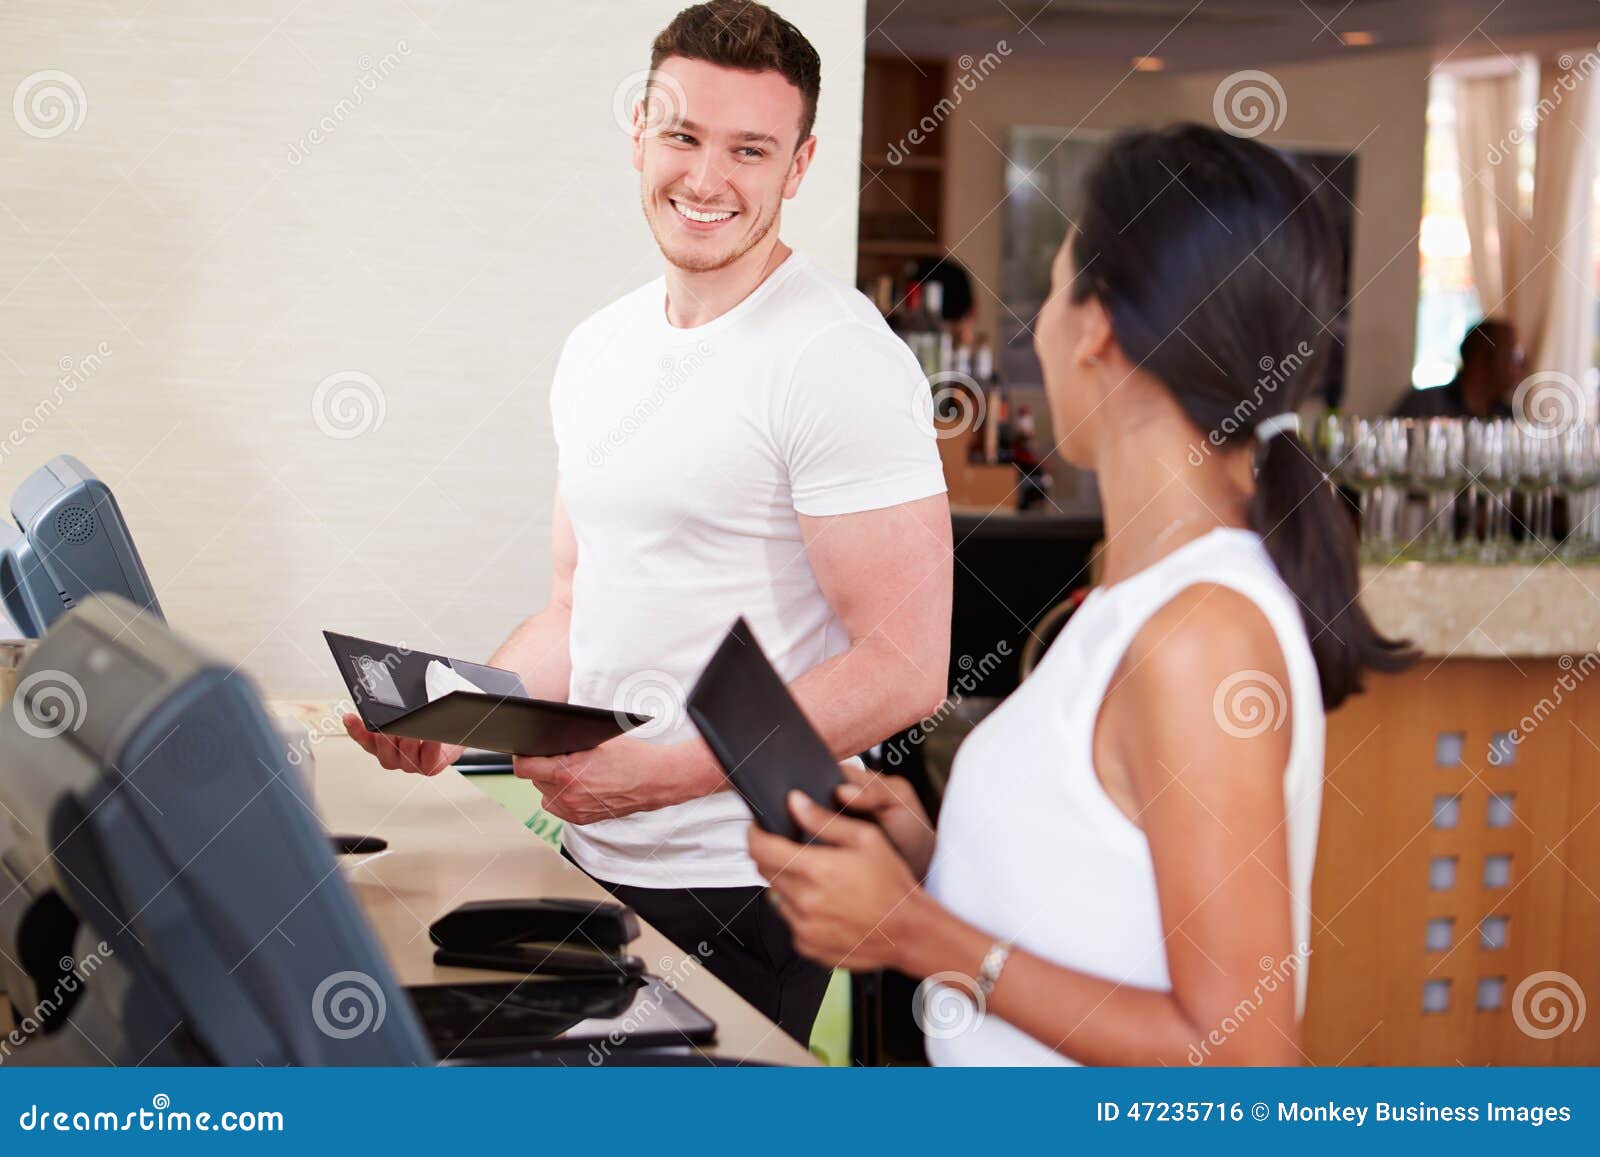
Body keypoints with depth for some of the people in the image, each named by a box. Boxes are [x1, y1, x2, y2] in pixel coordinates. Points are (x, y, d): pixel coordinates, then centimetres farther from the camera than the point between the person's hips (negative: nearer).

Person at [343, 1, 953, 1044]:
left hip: (737, 888, -7)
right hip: (592, 859, 7)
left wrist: (664, 772, -25)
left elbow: (904, 670, -19)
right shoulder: (601, 350, 10)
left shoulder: (838, 361, -15)